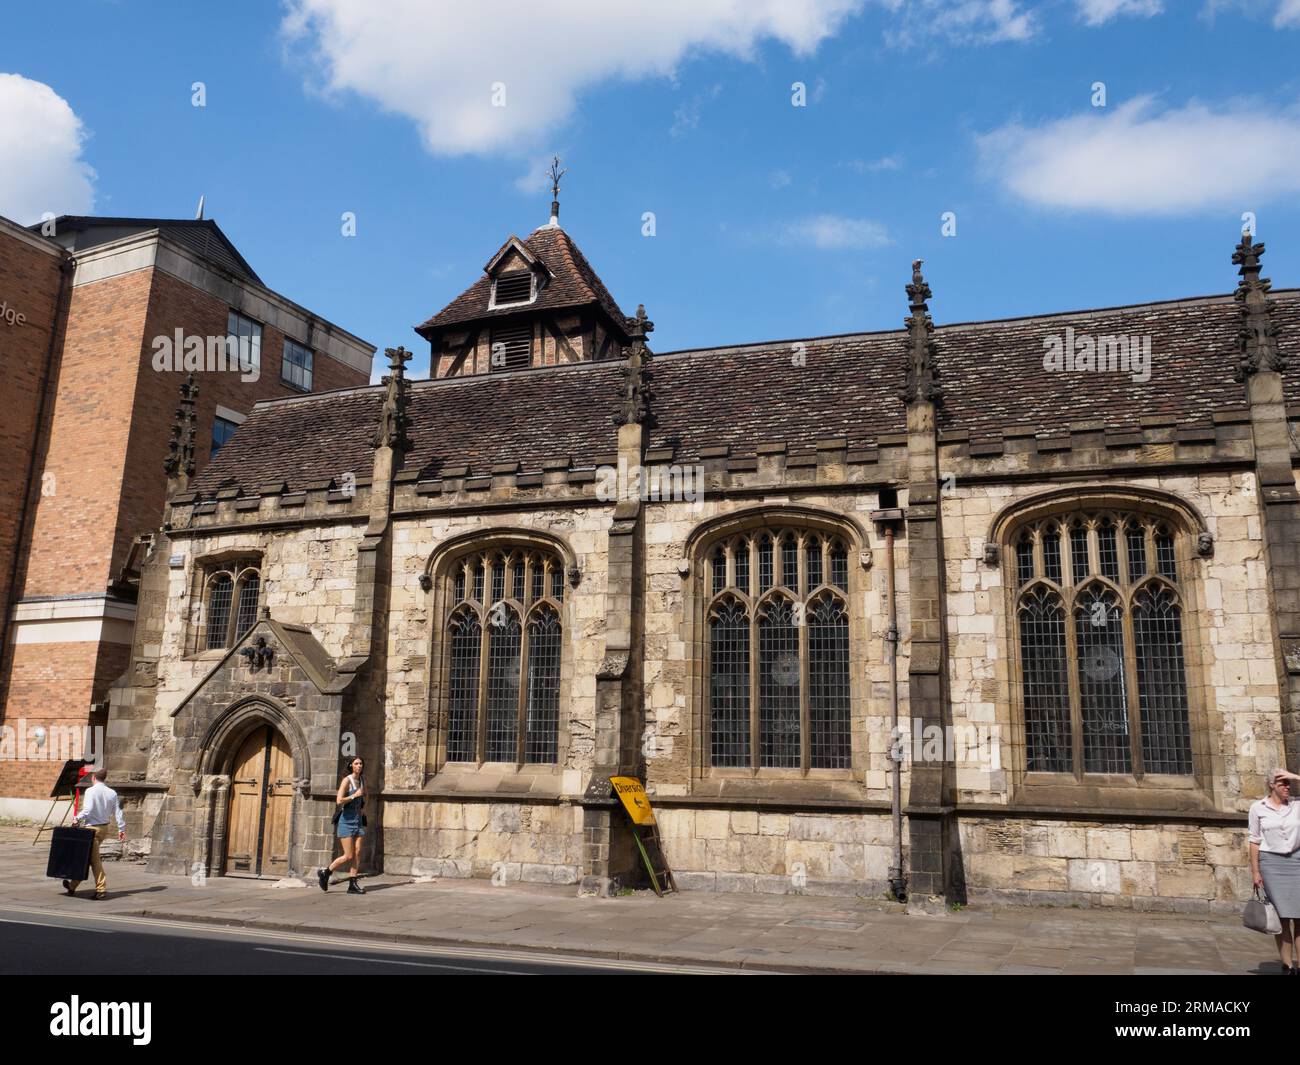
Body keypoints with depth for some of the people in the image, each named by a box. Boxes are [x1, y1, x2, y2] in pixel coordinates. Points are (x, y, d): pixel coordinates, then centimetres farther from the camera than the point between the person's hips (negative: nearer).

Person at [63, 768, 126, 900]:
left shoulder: (90, 791, -10)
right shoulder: (112, 793, 7)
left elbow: (88, 809, -20)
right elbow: (117, 812, 7)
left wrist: (78, 818, -5)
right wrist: (121, 828, 10)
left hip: (92, 828, -7)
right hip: (104, 828, 7)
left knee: (94, 858, -3)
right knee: (85, 856, 17)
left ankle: (101, 888, -4)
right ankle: (73, 885, 22)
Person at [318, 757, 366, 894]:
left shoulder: (362, 782, 11)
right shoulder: (346, 780, -10)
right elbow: (339, 801, -21)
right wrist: (354, 796, -15)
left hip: (358, 821, 6)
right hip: (347, 821, -6)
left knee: (358, 853, -2)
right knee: (348, 856, -7)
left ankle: (353, 885, 3)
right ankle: (324, 873, 12)